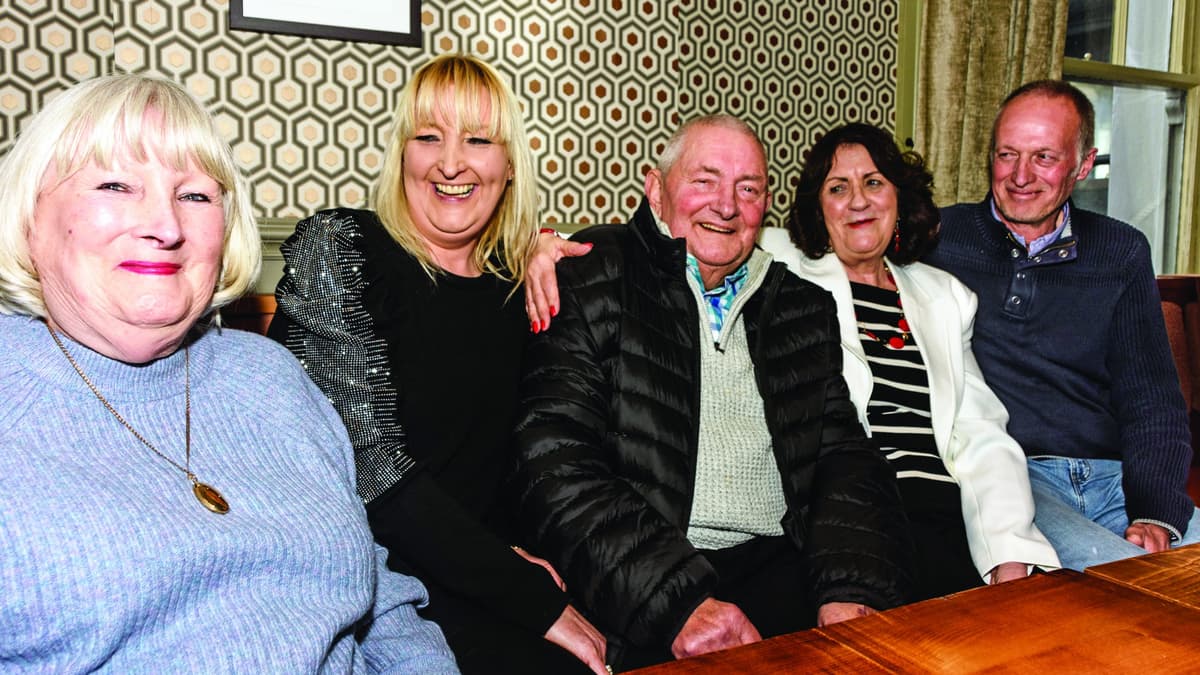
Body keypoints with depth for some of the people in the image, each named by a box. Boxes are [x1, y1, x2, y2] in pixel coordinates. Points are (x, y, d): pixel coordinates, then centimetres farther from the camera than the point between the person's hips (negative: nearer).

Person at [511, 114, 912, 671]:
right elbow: (556, 463, -9)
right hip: (632, 591, -4)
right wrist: (681, 600, -18)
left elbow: (846, 456, 10)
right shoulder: (590, 280, 1)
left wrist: (851, 592, -9)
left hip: (776, 562, 5)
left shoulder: (803, 306, 15)